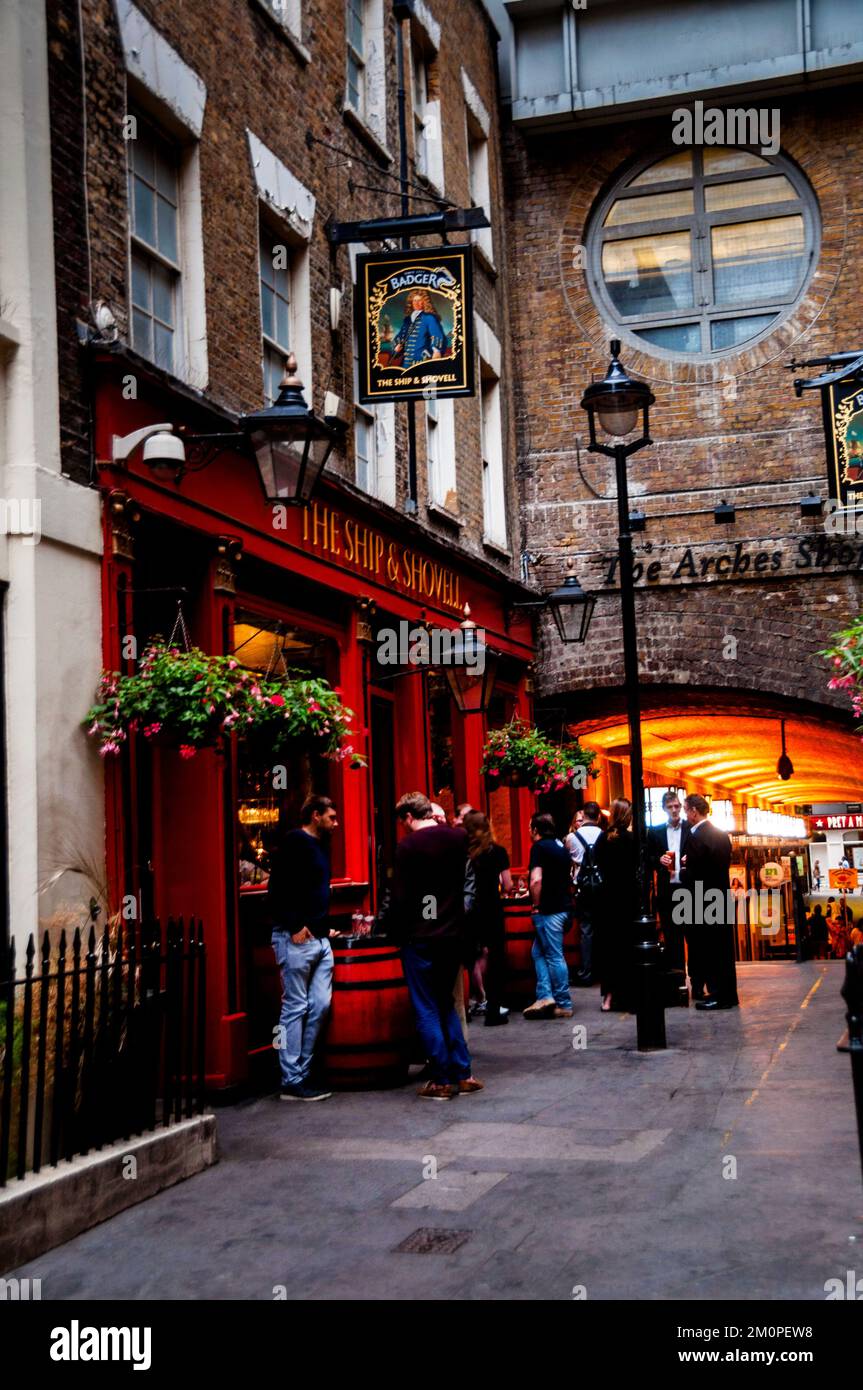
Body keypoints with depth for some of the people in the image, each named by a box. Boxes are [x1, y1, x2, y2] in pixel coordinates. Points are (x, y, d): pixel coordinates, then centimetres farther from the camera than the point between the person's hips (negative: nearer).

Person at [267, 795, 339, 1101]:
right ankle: (292, 1082, 1)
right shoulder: (295, 843, -9)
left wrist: (324, 926, 16)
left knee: (319, 1006, 7)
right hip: (296, 939, -9)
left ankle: (301, 1072, 15)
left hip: (319, 939, 9)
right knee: (295, 1008, -4)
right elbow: (278, 889, -16)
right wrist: (295, 926, -18)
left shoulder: (319, 847, 19)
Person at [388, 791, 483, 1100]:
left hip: (421, 938, -6)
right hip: (454, 935, 6)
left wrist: (396, 931, 0)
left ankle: (442, 1081, 5)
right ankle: (463, 1074, 15)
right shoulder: (458, 837, 4)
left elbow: (400, 897, -13)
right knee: (446, 1005, 17)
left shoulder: (408, 846, -12)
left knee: (427, 1011, 3)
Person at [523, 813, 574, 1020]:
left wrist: (536, 905, -11)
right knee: (538, 951, 14)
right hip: (564, 906, 9)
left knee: (555, 957, -2)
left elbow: (536, 880, -23)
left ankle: (564, 1005, 3)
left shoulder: (539, 847, -12)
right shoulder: (561, 846, 14)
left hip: (549, 910, -9)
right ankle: (545, 996, 6)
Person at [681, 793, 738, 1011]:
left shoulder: (696, 838, -18)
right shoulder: (722, 835, 9)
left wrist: (683, 871, 2)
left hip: (703, 903, -8)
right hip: (722, 899, 8)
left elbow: (692, 876, -19)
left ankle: (718, 995, 2)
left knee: (708, 950, -1)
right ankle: (728, 994, 19)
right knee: (724, 948, 13)